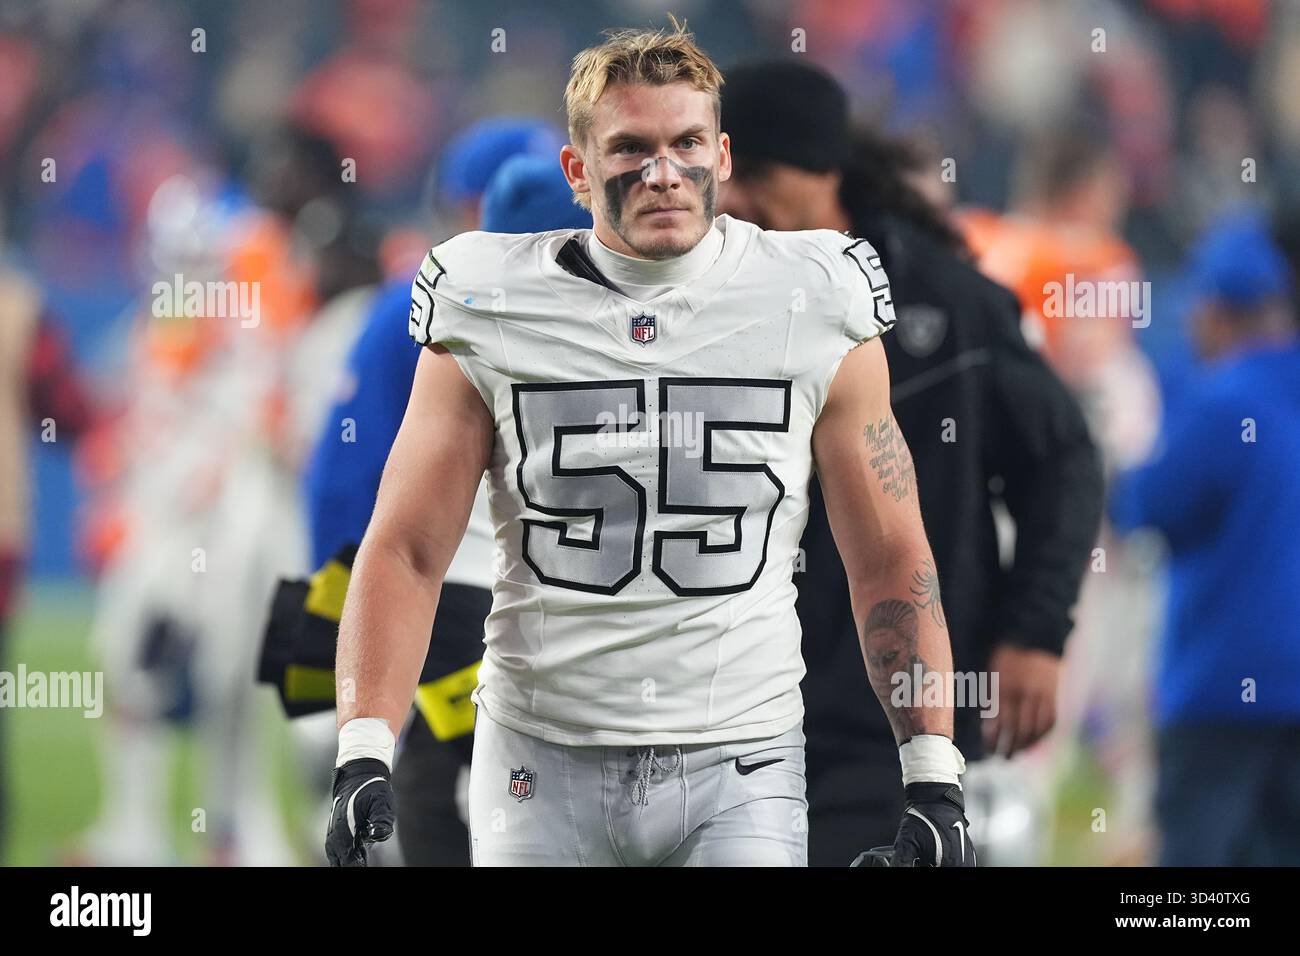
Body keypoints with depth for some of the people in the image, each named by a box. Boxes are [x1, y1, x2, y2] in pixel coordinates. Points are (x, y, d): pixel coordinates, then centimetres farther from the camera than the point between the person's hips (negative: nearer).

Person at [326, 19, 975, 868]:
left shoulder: (814, 313, 1)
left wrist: (934, 779, 2)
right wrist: (363, 757, -10)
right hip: (544, 763, 1)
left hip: (740, 767, 0)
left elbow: (890, 564, 7)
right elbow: (406, 552, 1)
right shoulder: (492, 315, 1)